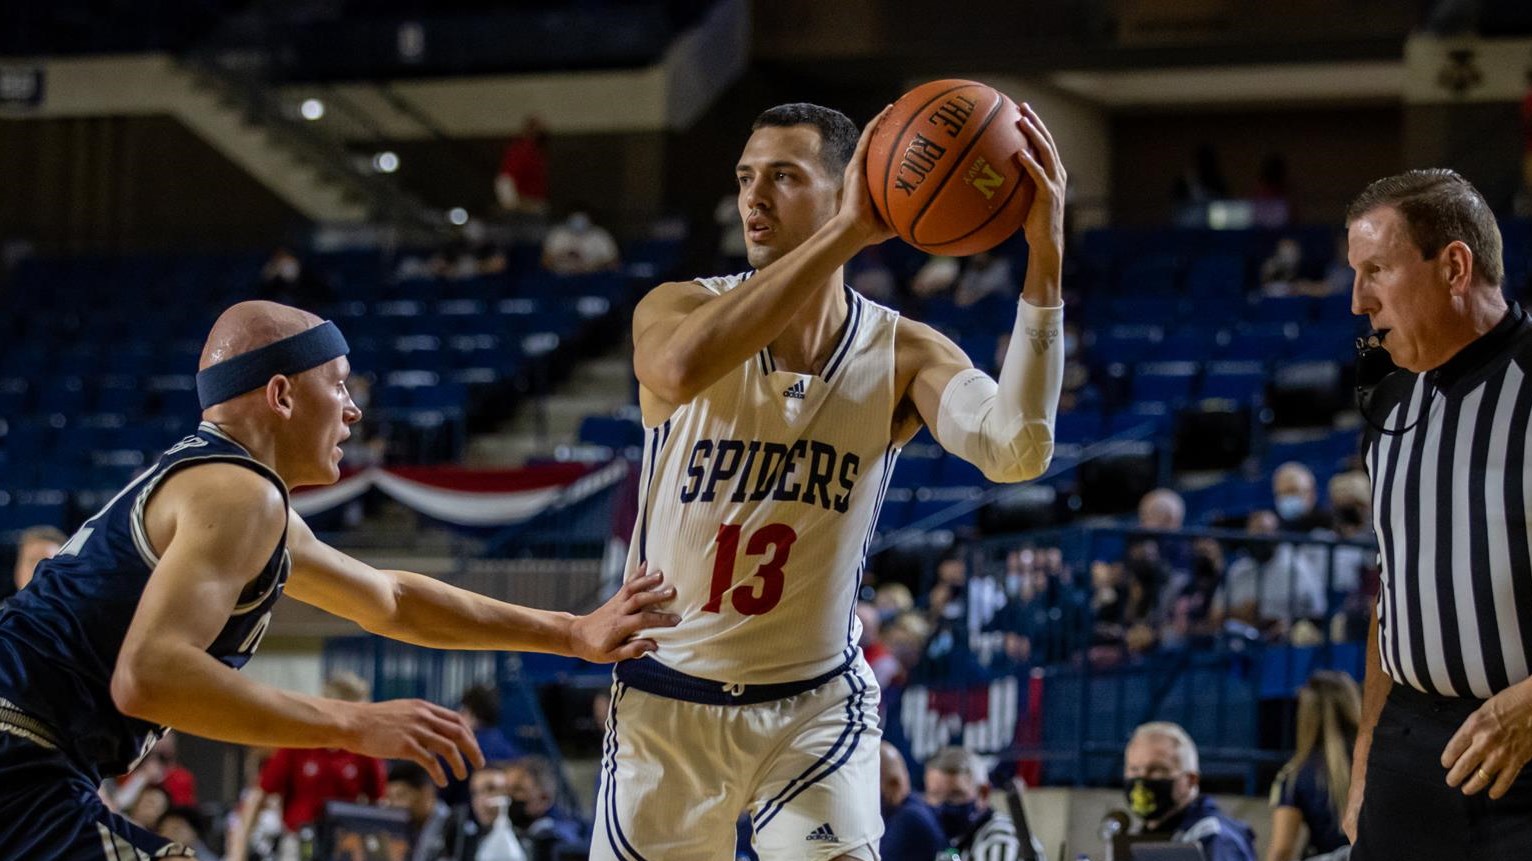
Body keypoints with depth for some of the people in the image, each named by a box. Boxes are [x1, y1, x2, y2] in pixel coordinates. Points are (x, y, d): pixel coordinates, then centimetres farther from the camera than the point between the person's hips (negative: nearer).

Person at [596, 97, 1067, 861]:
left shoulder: (900, 355, -9)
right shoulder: (679, 309, -12)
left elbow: (1016, 452, -29)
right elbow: (680, 370, -38)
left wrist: (1044, 262, -37)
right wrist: (844, 236, -40)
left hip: (814, 709, 0)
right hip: (666, 703, 0)